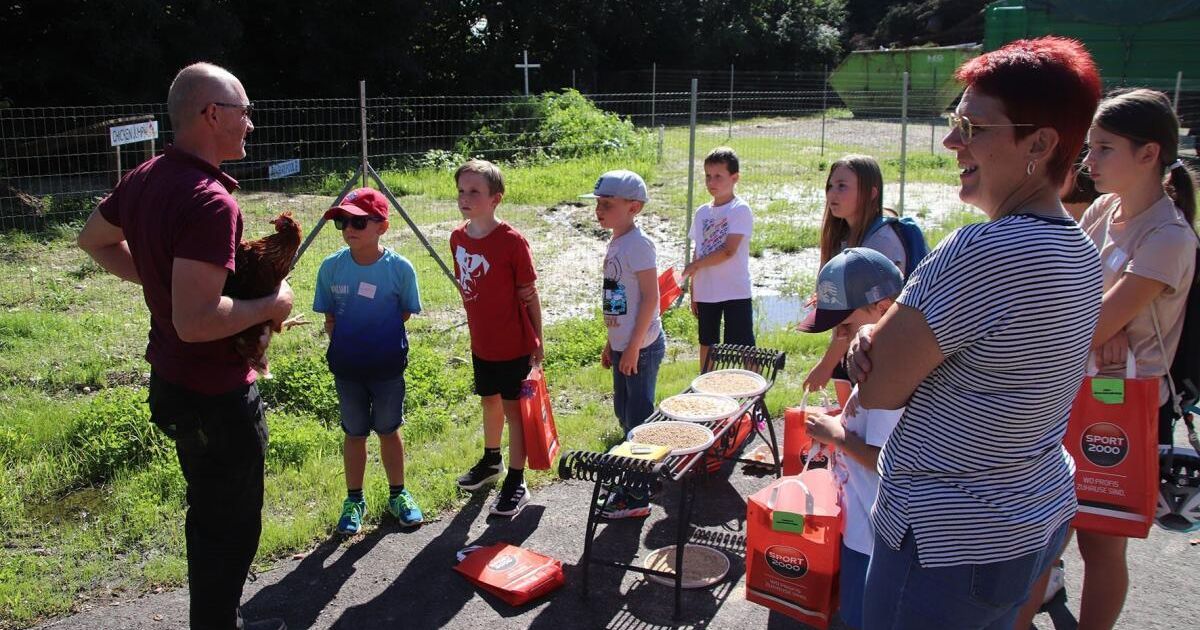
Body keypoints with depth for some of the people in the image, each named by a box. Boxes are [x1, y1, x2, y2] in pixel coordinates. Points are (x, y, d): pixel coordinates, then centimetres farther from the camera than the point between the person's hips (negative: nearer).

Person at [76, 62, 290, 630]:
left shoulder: (145, 178, 1)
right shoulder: (211, 201, -27)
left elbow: (93, 240, 19)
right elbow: (195, 321, -33)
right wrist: (270, 306, -17)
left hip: (173, 384, 10)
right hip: (217, 396, -10)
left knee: (210, 516, 25)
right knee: (231, 529, 8)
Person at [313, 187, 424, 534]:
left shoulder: (400, 268, -14)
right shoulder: (331, 267, -9)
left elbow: (404, 314, -1)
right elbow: (330, 318, 2)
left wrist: (383, 344, -5)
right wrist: (343, 348, -5)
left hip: (388, 366, -1)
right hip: (346, 368, 1)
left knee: (389, 429, 14)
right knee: (354, 433, 14)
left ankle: (398, 494, 33)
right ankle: (354, 500, 30)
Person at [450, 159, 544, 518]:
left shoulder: (512, 241, -19)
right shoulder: (458, 238, -1)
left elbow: (530, 295, -13)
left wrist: (537, 342, -8)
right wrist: (478, 325, 13)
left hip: (514, 343, -6)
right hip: (481, 342, 6)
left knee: (513, 407, 3)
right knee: (490, 401, 22)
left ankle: (516, 483, 16)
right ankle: (491, 461, 44)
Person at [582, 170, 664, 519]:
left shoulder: (638, 244, -17)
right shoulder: (616, 243, 11)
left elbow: (650, 298, -21)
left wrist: (633, 346, -21)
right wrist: (612, 343, 19)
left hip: (641, 347, -9)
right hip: (622, 345, 9)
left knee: (638, 417, -1)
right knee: (624, 411, 18)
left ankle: (637, 498, 9)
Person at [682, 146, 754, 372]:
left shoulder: (740, 210, -9)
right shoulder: (702, 212, 10)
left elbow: (729, 251, -18)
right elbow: (699, 253, 12)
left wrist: (695, 265, -12)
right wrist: (693, 292, 11)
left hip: (735, 292, -6)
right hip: (706, 292, 6)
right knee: (707, 344, 17)